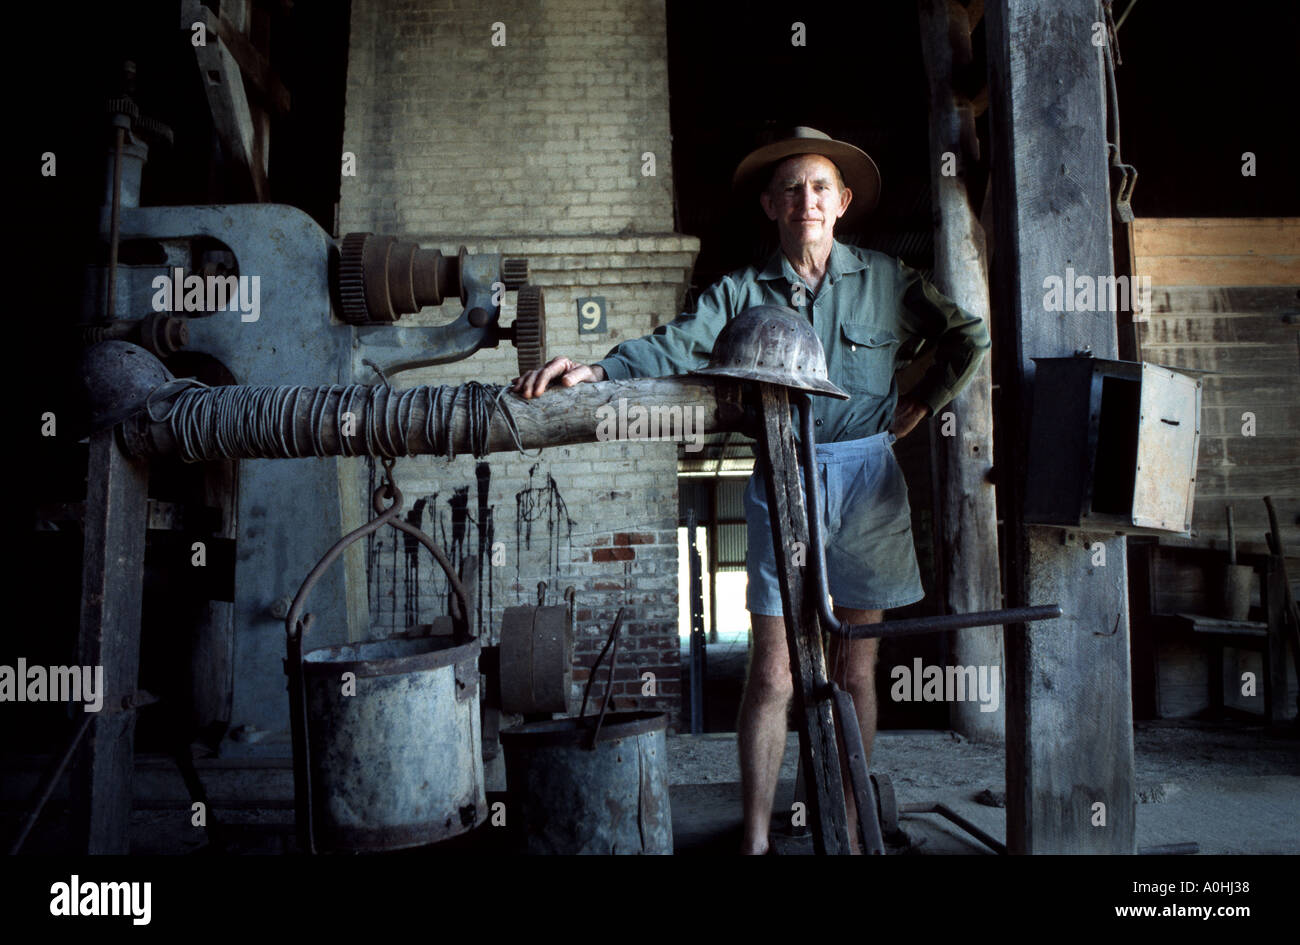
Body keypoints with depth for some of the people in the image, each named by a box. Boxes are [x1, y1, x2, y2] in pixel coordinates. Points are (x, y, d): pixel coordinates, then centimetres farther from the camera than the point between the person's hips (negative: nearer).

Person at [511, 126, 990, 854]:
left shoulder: (885, 280, 8)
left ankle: (847, 827, 22)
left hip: (866, 480, 1)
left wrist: (918, 407, 8)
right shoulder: (744, 291, 5)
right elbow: (679, 345, -9)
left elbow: (970, 338, 16)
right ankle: (757, 836, 12)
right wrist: (599, 369, -25)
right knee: (774, 671, 0)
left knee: (855, 668, 8)